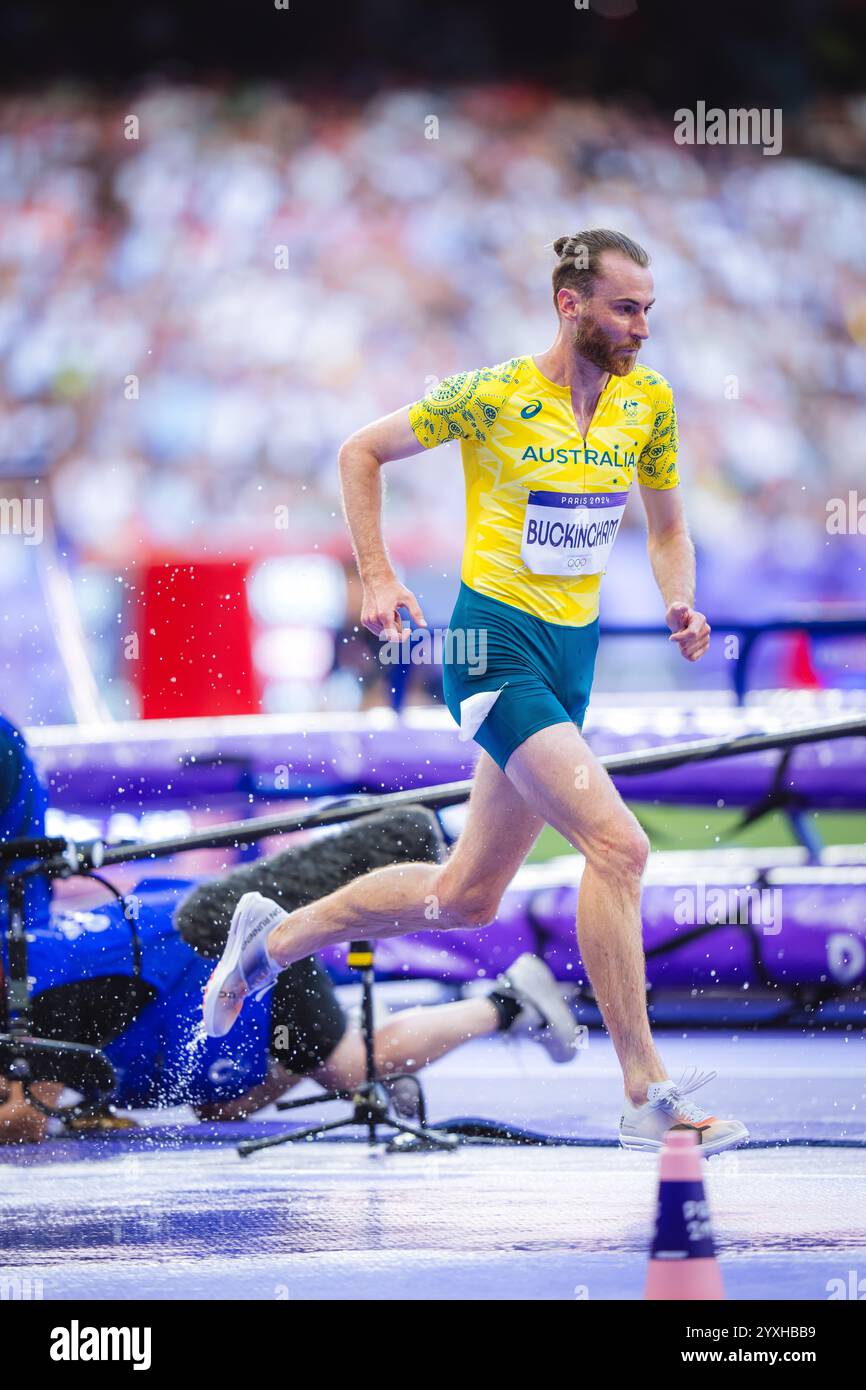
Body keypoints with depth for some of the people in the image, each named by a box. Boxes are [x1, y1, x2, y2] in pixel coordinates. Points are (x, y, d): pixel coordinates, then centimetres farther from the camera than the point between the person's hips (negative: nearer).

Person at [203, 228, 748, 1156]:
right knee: (616, 843, -21)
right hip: (496, 645, -7)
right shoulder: (491, 397, -11)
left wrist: (681, 605, -2)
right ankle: (646, 1096, -17)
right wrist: (377, 579, -5)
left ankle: (275, 939, 33)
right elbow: (361, 452, 2)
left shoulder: (649, 400, 5)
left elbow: (667, 528, 18)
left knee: (466, 896, 13)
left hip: (574, 654, 7)